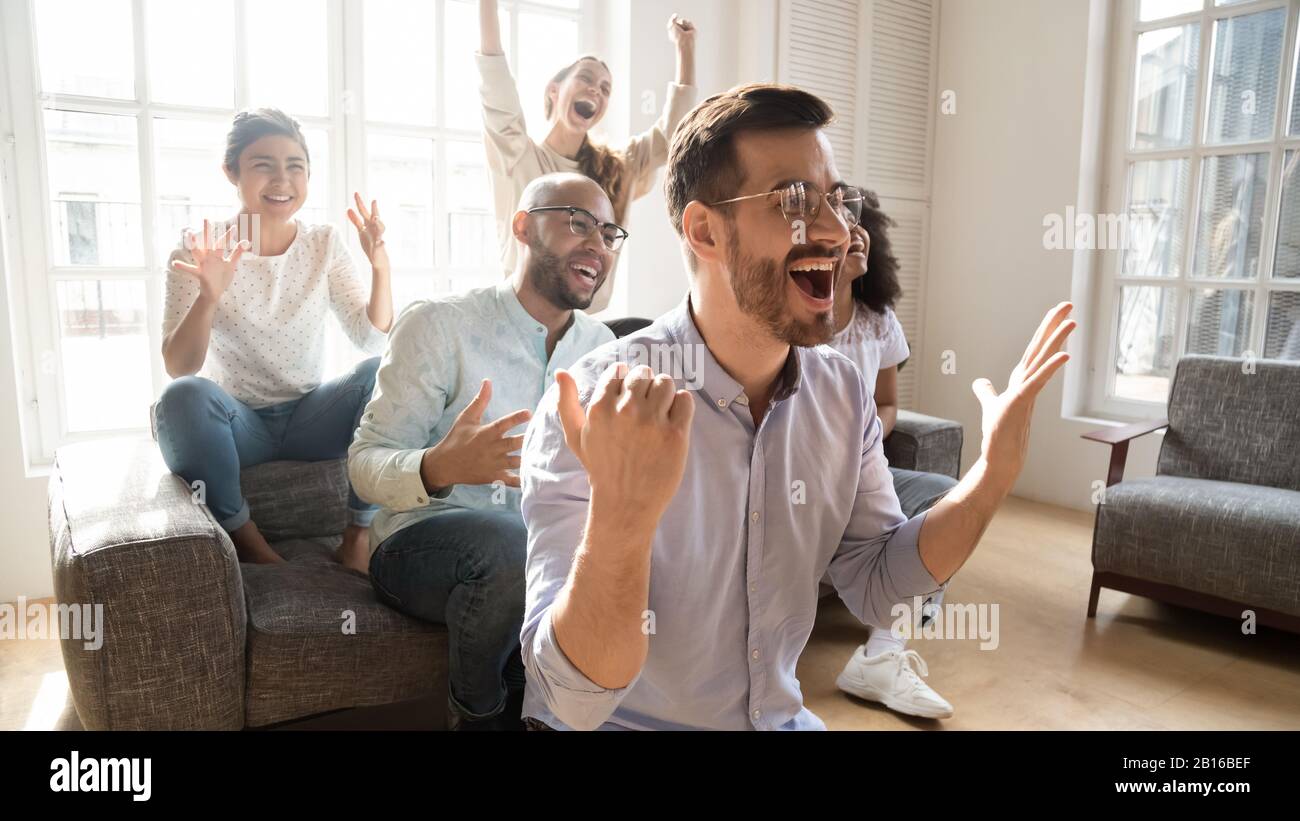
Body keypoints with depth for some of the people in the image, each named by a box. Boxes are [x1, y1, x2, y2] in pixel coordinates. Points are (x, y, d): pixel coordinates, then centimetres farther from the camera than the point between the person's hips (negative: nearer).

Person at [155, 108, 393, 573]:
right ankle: (245, 539, -12)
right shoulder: (198, 255, -6)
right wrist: (209, 297, -33)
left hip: (309, 417, 2)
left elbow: (373, 342, -6)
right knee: (183, 397, -33)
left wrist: (381, 268, -22)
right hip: (238, 423, -2)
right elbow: (178, 369, -15)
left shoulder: (324, 246, 1)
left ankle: (358, 534, -13)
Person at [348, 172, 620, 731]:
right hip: (420, 544, -4)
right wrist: (439, 468, -36)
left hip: (547, 548, 5)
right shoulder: (439, 324, -9)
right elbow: (365, 463, -14)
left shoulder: (601, 345, 7)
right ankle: (477, 712, -5)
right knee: (511, 544, -37)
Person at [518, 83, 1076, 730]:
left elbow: (876, 587, 1)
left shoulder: (842, 393, -3)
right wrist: (622, 513, -42)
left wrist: (993, 471, -12)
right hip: (623, 722, -3)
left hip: (782, 717, 4)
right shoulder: (593, 408, -22)